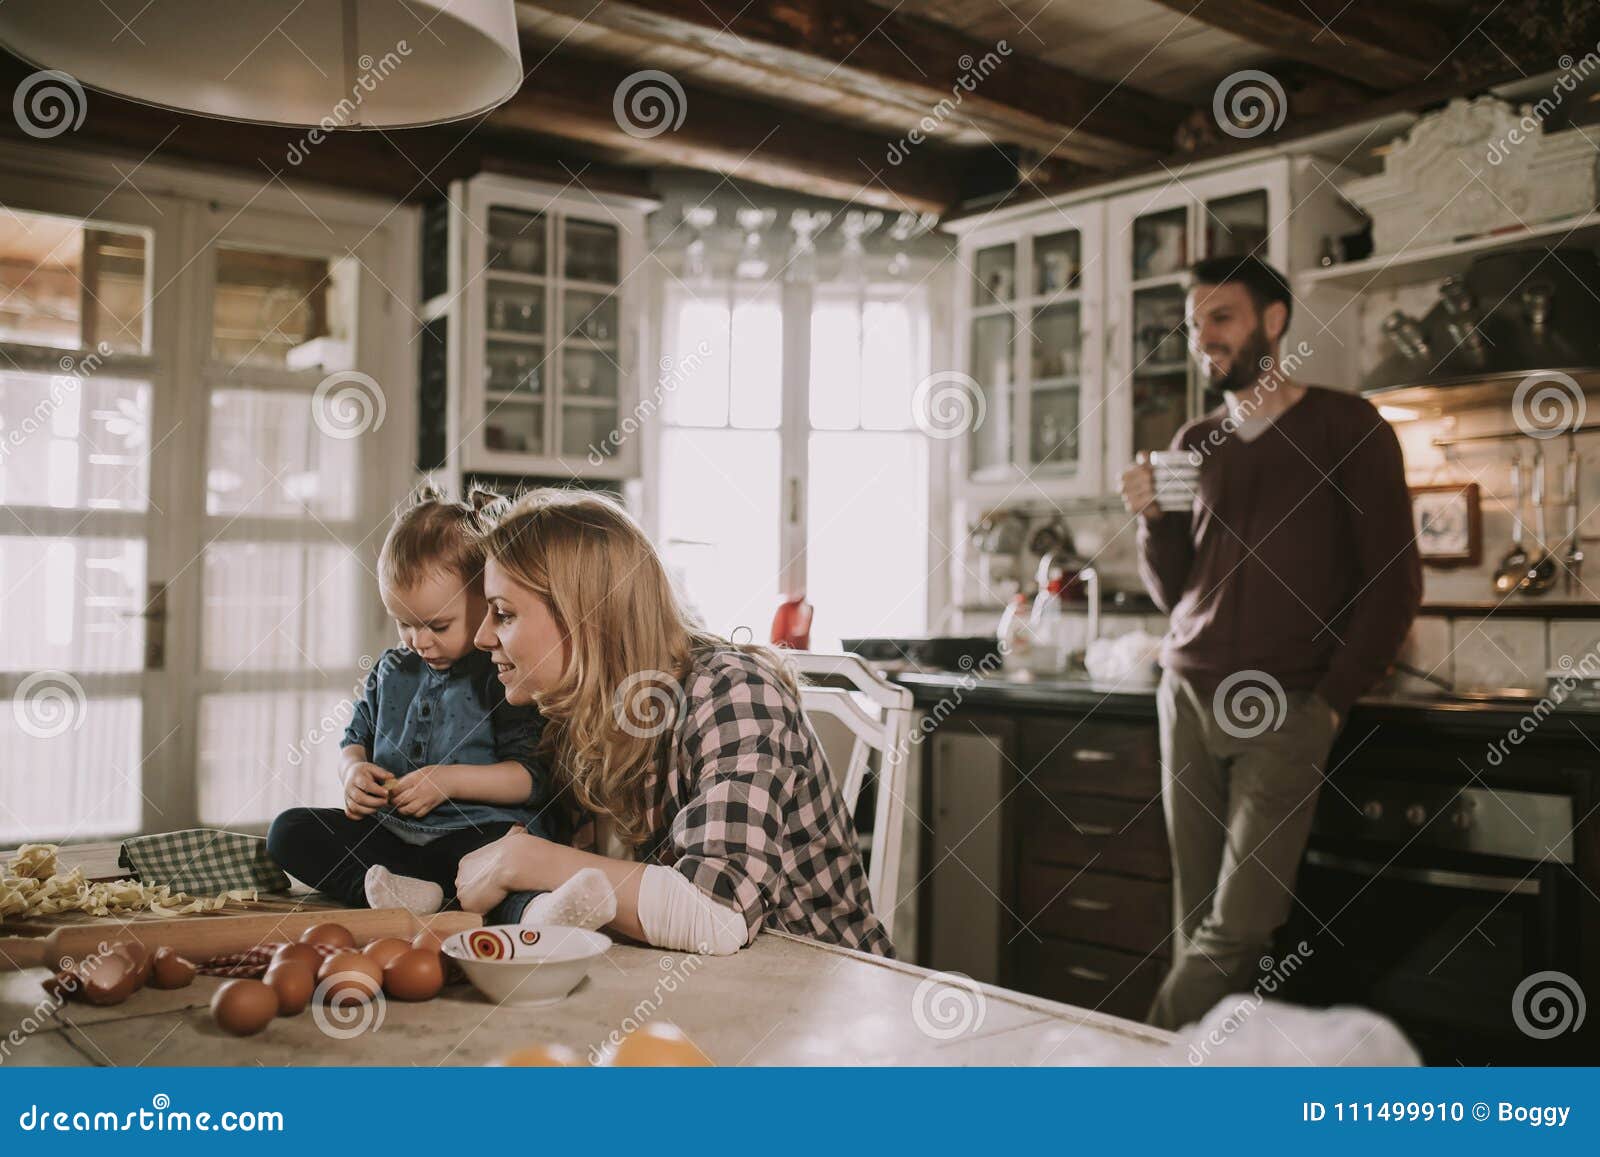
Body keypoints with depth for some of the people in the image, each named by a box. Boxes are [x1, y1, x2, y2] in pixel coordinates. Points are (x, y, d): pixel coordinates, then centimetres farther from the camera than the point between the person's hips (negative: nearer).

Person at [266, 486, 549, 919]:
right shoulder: (391, 670, 14)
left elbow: (534, 777, -10)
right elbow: (357, 739, 25)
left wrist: (448, 779, -18)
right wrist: (353, 769, 0)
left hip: (474, 832, -6)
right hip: (387, 829, 6)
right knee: (288, 830, -10)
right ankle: (375, 882, -34)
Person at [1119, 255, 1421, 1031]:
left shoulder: (1346, 429, 2)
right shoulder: (1195, 444, 14)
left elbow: (1394, 580, -1)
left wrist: (1333, 697, -6)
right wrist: (1153, 518, -1)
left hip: (1286, 707, -4)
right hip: (1189, 698, 4)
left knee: (1239, 925, -10)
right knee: (1196, 919, 2)